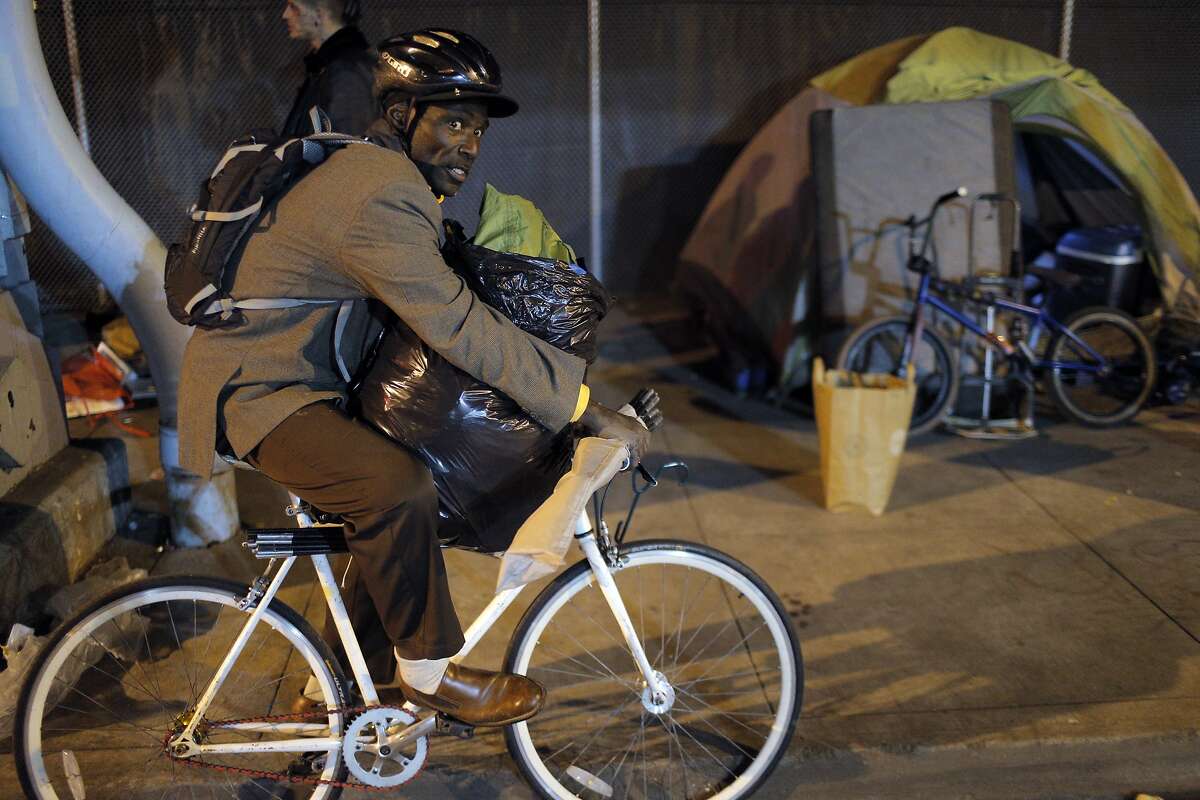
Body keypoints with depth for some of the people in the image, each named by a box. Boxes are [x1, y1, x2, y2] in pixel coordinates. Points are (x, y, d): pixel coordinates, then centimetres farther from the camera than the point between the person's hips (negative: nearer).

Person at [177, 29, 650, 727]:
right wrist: (592, 411, -30)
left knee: (401, 503, 14)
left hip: (306, 378, 11)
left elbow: (447, 308, 17)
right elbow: (460, 329, -33)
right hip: (257, 392, -11)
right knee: (400, 488, -32)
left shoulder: (378, 174, 11)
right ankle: (430, 671, -9)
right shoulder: (381, 195, -25)